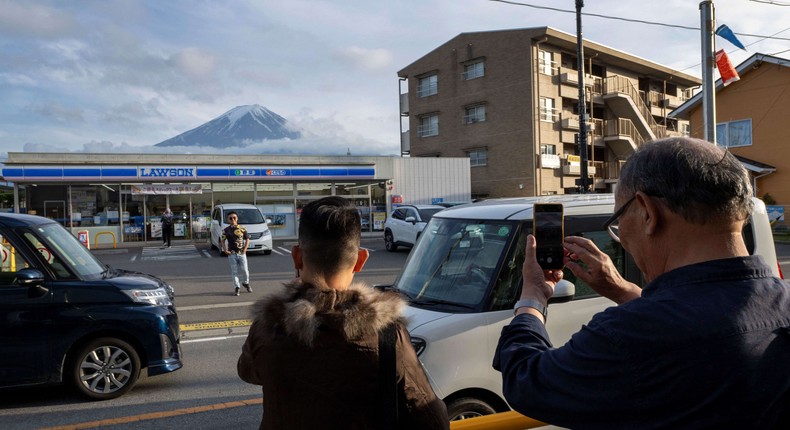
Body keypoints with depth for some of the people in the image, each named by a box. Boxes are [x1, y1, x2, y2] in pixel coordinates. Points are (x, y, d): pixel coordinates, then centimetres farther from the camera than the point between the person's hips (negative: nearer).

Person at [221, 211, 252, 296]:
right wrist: (225, 250, -3)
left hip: (242, 253, 1)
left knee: (244, 270, 2)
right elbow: (222, 241, 8)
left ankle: (246, 283, 27)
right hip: (232, 254, -1)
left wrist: (245, 249, -2)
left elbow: (247, 239, 8)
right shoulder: (226, 230, 1)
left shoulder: (242, 228, 3)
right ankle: (236, 287, 8)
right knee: (234, 271, 0)